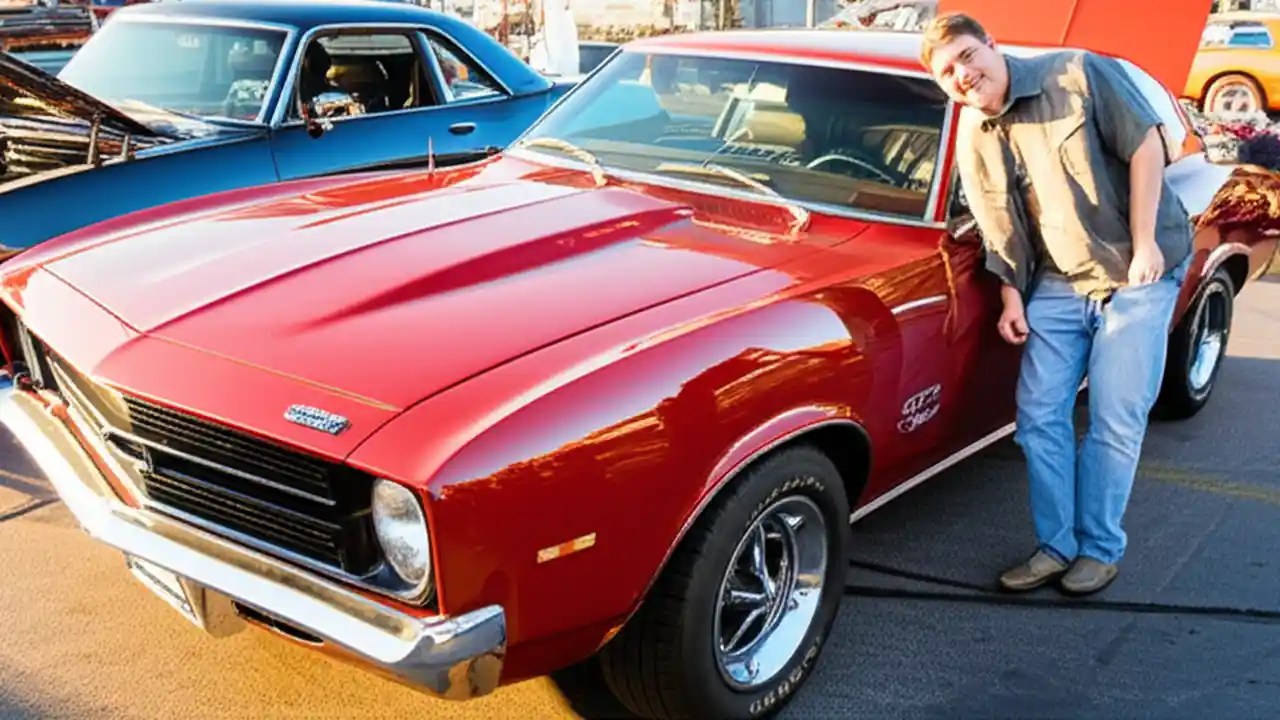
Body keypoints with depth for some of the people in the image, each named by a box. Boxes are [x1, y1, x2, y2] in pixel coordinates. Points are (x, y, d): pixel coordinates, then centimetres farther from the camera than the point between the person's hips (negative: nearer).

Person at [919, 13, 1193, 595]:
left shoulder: (1078, 74, -13)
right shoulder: (973, 139, 0)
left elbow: (1146, 145, -14)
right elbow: (1001, 230, 8)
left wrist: (1144, 244, -16)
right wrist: (1012, 296, 2)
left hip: (1140, 269, -4)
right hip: (1058, 283, 5)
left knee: (1116, 419, -3)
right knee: (1038, 415, 0)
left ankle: (1100, 548, 11)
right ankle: (1056, 545, 13)